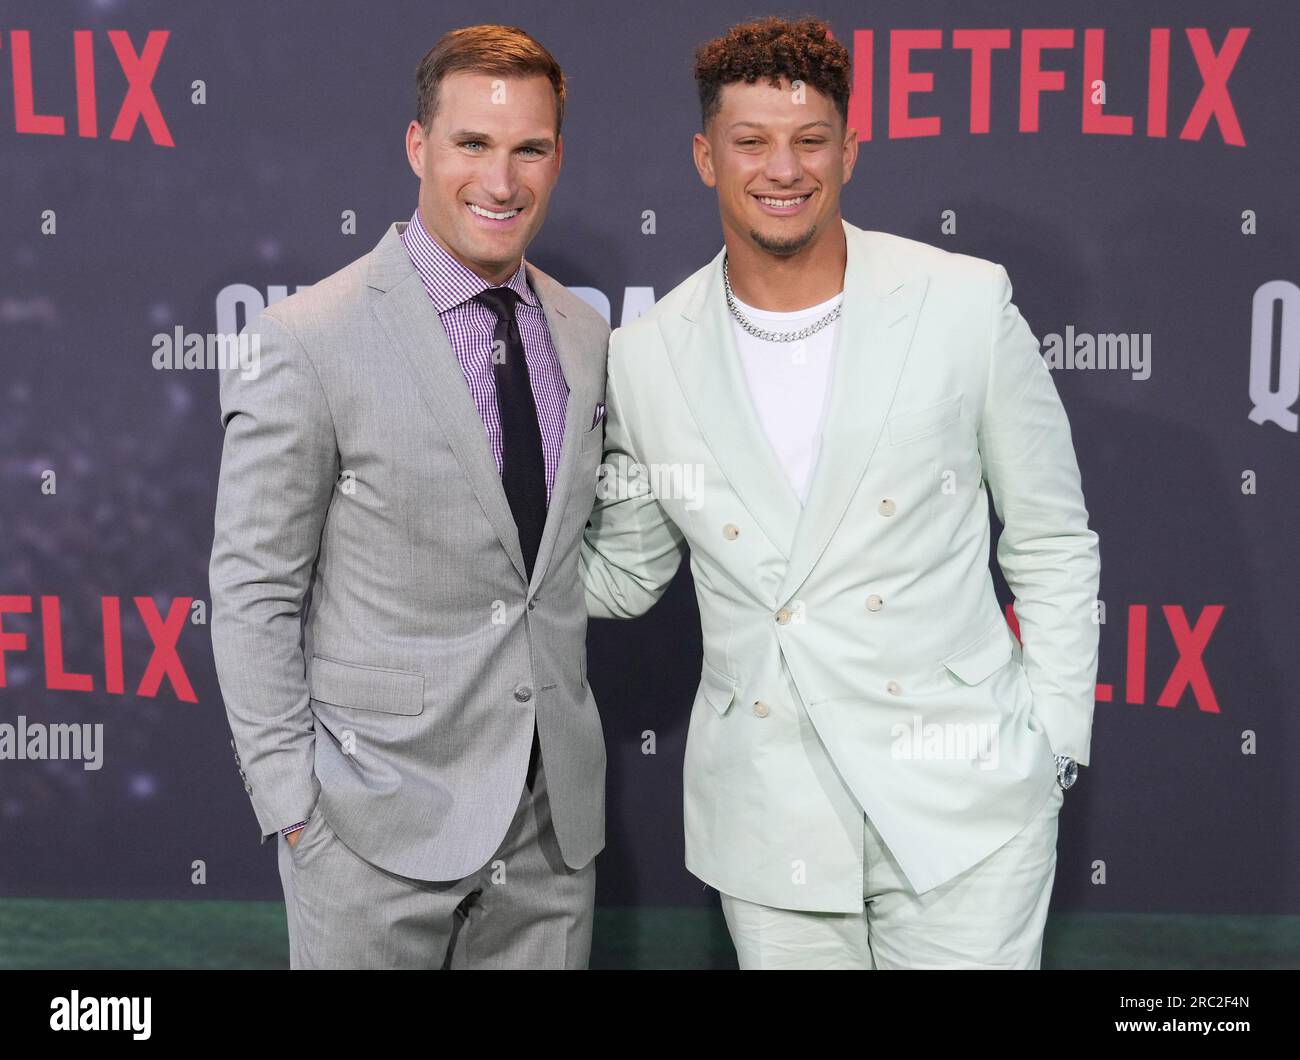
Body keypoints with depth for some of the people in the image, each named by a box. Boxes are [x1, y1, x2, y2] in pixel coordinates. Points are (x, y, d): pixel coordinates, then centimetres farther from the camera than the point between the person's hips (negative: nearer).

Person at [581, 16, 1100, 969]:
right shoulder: (645, 358, 0)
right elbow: (623, 576, 12)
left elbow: (1050, 541, 3)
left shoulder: (967, 303, -5)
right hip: (768, 816, 2)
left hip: (961, 796, -1)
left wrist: (1055, 746, 0)